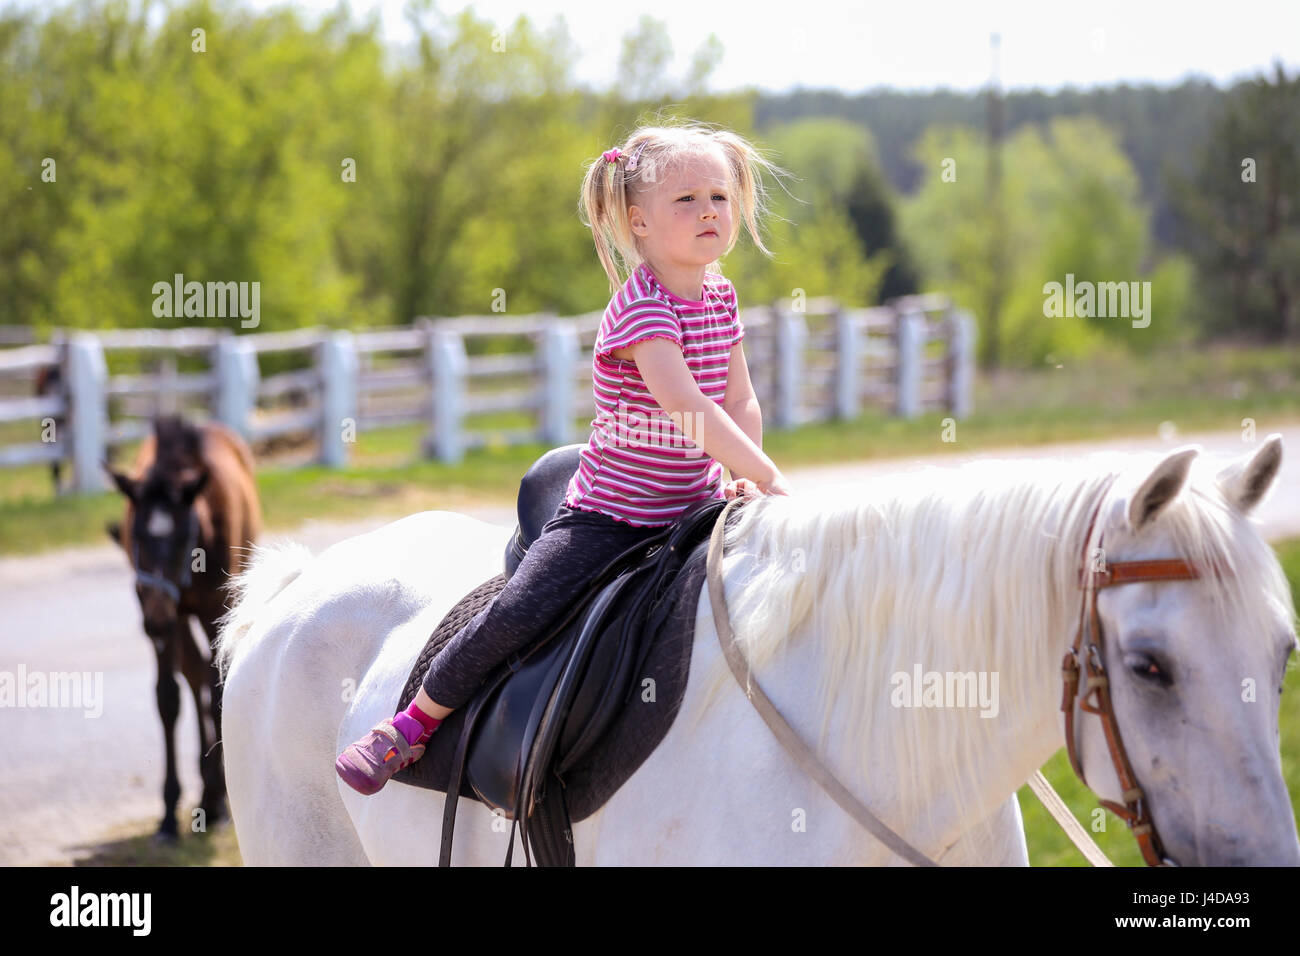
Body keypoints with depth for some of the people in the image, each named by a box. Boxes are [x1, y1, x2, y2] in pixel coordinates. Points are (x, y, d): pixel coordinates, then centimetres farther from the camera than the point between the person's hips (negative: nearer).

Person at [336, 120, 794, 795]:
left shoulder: (720, 297, 5)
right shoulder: (640, 306, -19)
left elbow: (740, 401, 10)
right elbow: (685, 403, -30)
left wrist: (743, 479, -8)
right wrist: (765, 474, -30)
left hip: (690, 508, 7)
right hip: (606, 515, -7)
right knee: (516, 614, -20)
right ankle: (415, 722, 0)